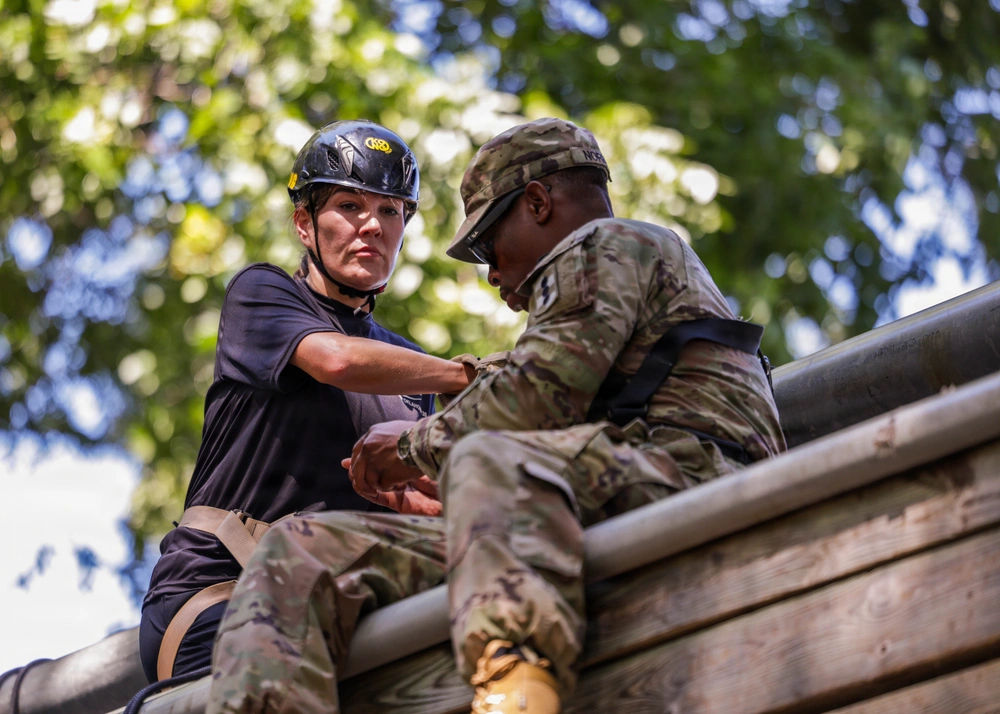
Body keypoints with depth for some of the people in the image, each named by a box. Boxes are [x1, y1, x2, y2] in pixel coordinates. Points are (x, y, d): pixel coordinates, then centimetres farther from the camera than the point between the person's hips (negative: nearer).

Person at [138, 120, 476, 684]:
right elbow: (337, 358, -13)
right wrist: (471, 377, -5)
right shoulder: (260, 293, 9)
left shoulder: (411, 371, 26)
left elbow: (421, 501, 13)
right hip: (215, 583, -5)